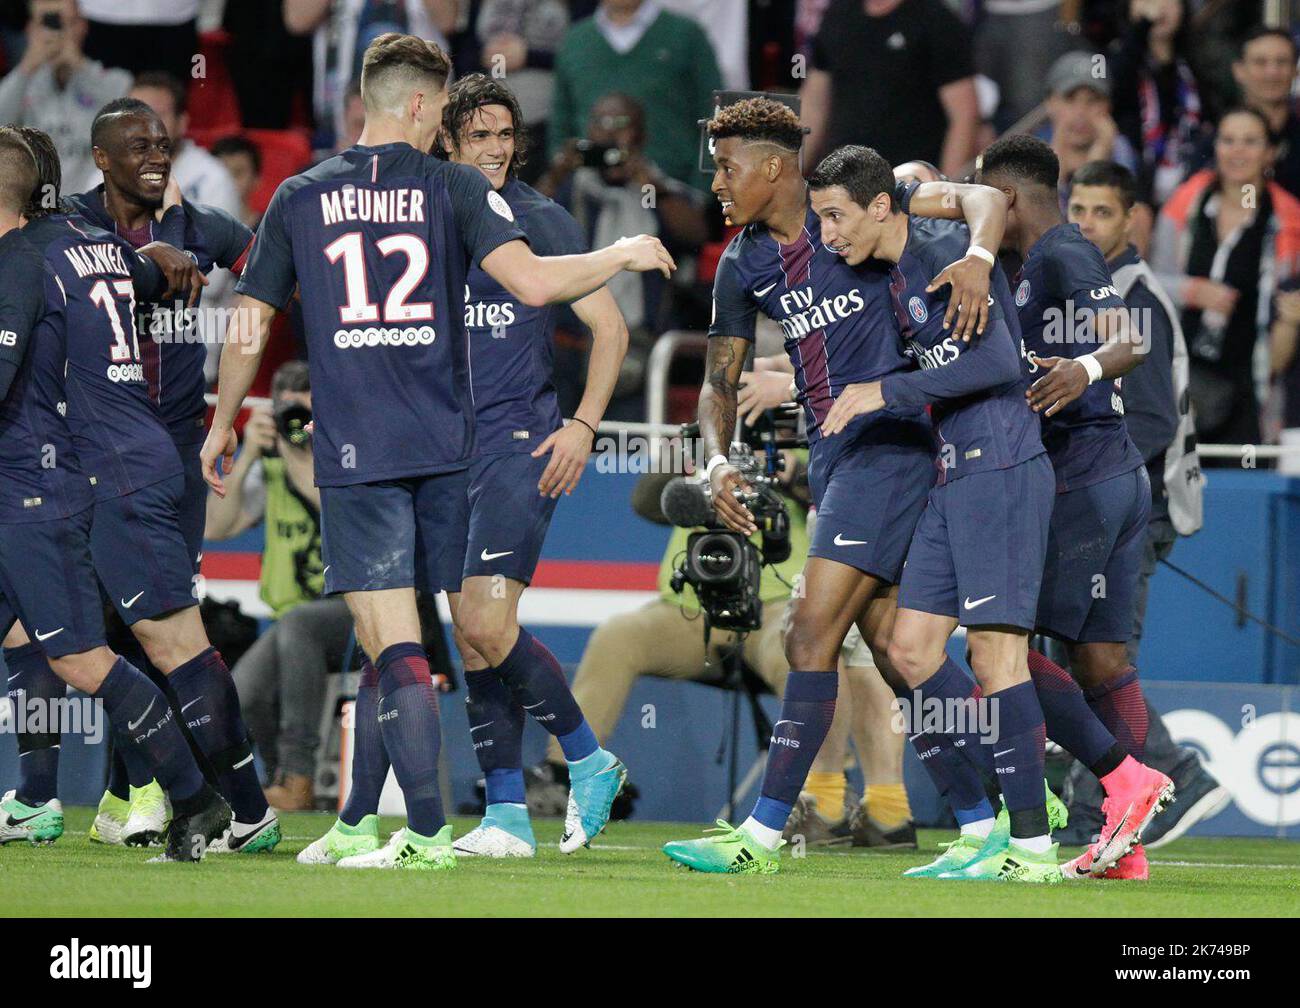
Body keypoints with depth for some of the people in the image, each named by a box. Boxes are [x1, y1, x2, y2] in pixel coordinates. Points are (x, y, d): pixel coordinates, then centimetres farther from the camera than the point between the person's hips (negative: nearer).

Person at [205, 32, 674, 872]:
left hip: (353, 453, -1)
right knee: (392, 646, 12)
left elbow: (248, 327, 9)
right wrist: (625, 254, 4)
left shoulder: (300, 199, 5)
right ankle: (358, 822, 17)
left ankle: (428, 830, -15)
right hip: (445, 448, 1)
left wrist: (224, 423, 24)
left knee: (393, 645, -6)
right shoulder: (455, 189, 0)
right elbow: (534, 283, -11)